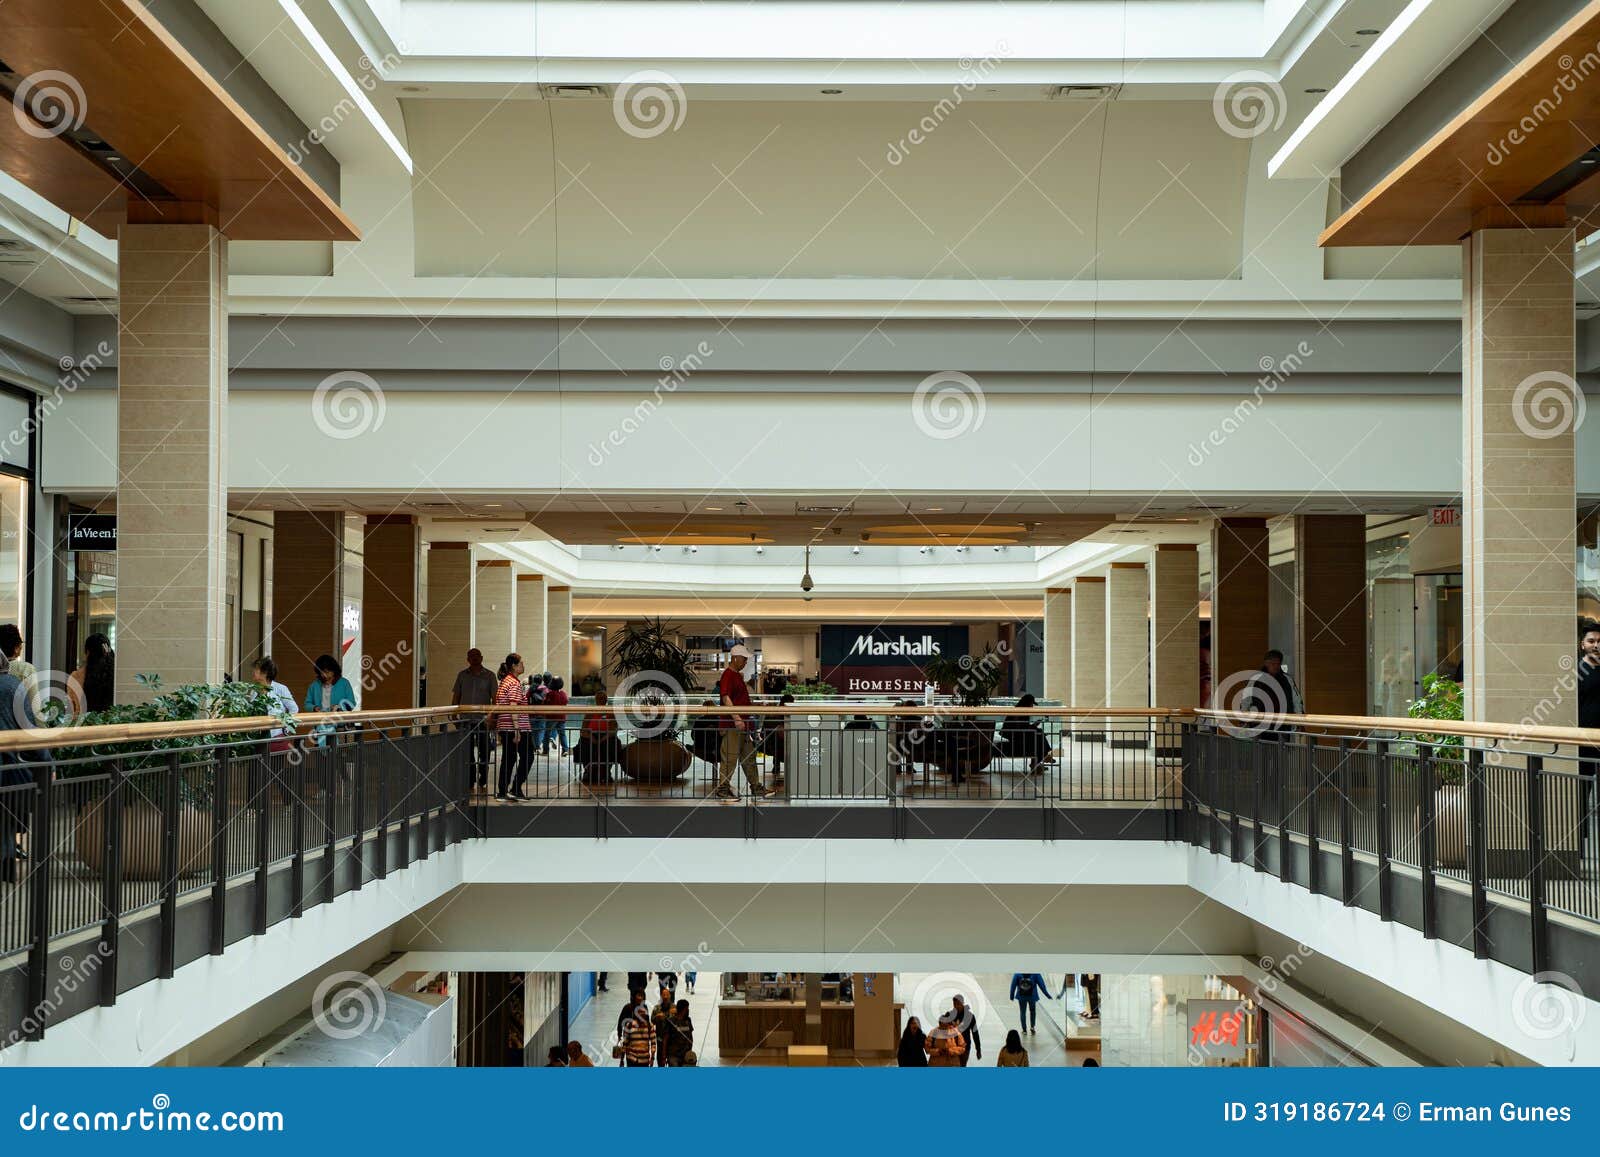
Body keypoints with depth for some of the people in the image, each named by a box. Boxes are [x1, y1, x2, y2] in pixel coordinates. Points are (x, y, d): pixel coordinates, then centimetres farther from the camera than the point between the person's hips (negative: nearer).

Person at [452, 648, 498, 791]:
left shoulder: (489, 675, 2)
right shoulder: (462, 675, 7)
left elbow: (494, 698, 1)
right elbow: (456, 696, 11)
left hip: (483, 720, -2)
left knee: (483, 752, 3)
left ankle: (483, 782, 12)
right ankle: (470, 782, 9)